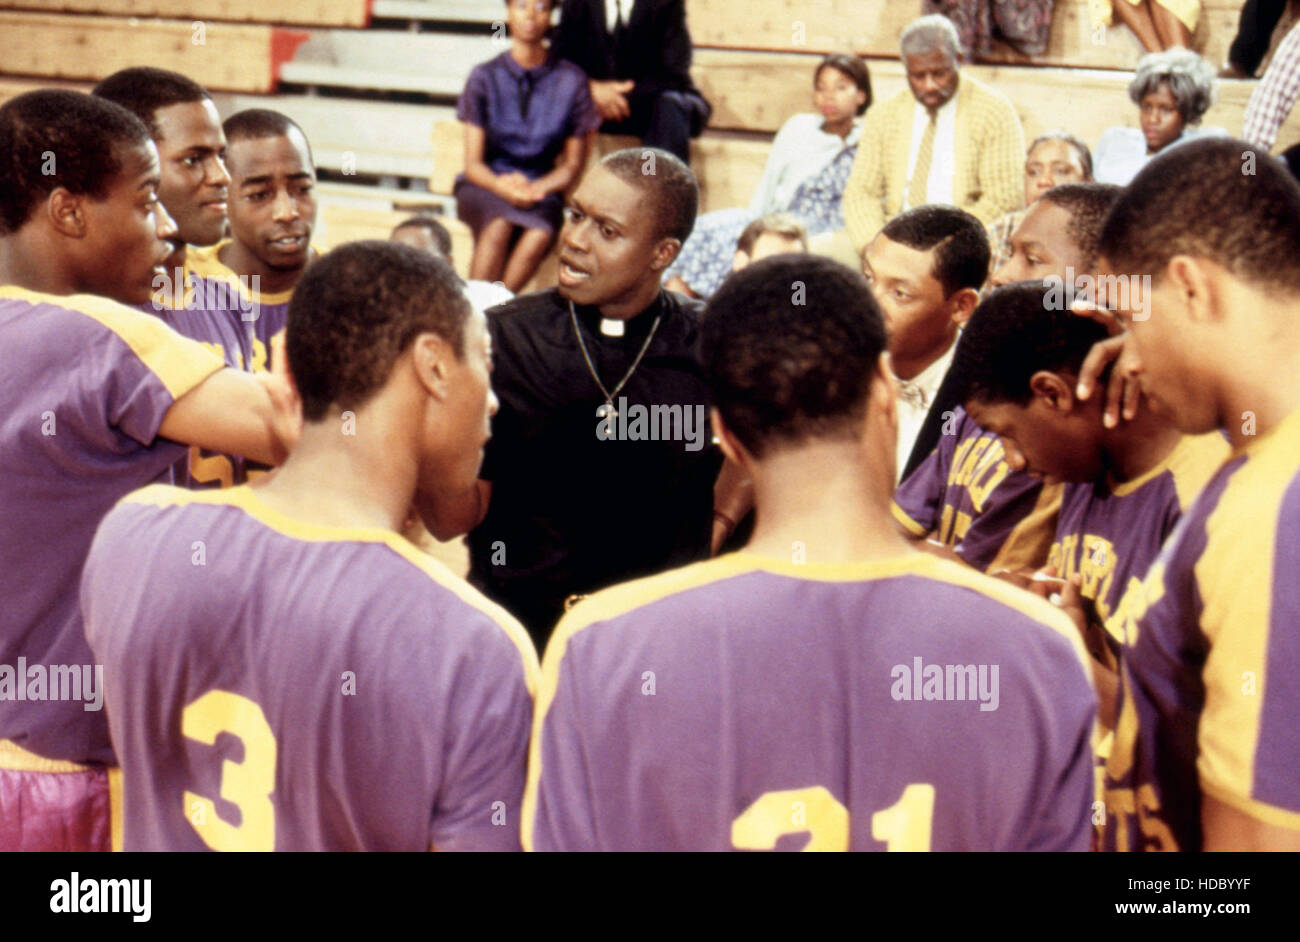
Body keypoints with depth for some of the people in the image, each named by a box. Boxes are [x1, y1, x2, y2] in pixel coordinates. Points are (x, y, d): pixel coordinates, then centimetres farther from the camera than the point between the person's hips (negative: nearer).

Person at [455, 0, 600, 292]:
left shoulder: (571, 80, 3)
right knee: (501, 221, -37)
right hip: (483, 186, 0)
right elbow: (474, 163, -1)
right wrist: (503, 186, -23)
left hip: (541, 190, 0)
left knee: (542, 230, -36)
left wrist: (536, 188, -14)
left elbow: (573, 165, 7)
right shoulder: (485, 77, 3)